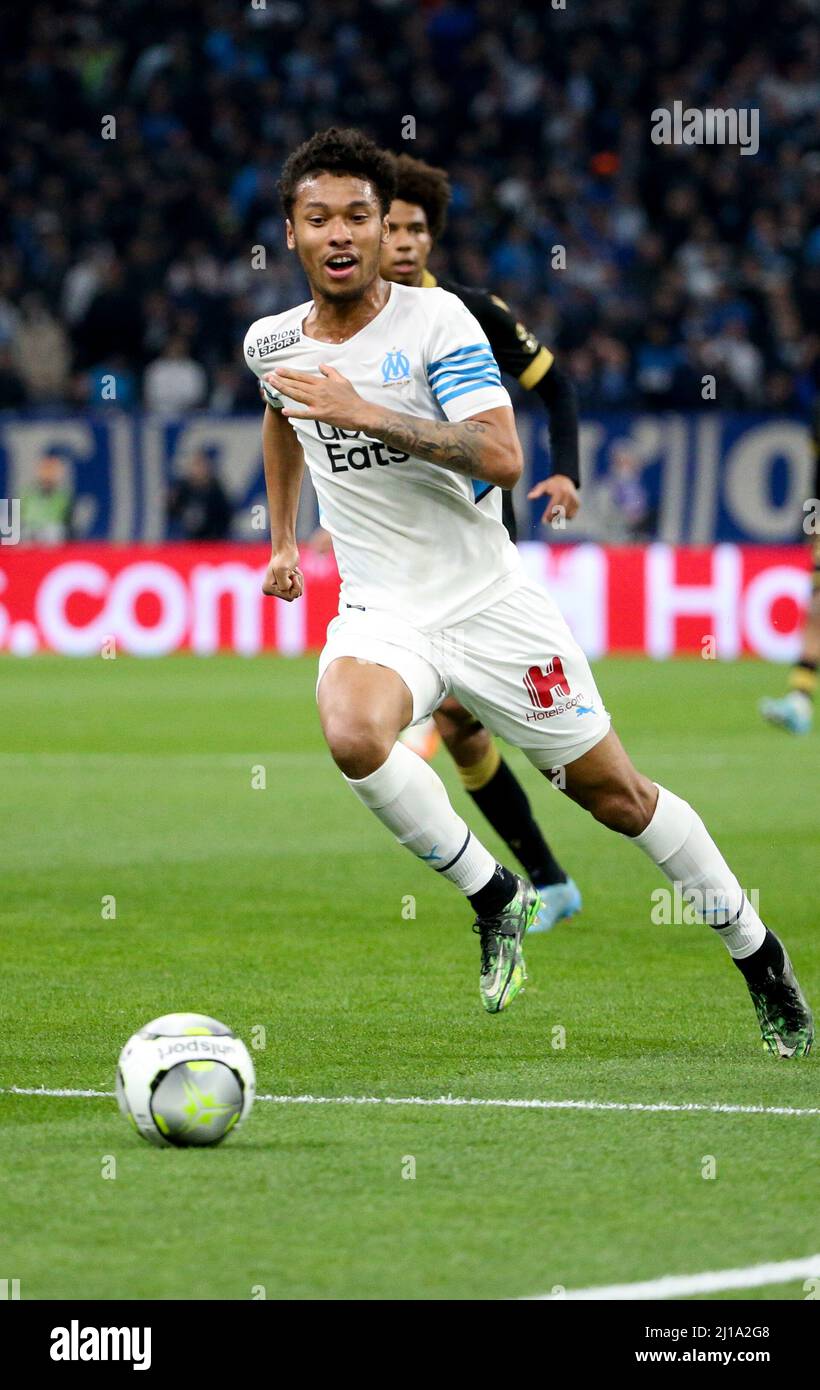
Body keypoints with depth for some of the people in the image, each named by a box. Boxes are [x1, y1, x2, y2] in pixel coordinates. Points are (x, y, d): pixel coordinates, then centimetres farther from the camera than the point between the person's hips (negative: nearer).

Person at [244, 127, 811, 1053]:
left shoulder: (435, 319, -13)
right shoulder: (271, 343, 2)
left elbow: (503, 458, -25)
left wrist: (365, 413, -30)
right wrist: (281, 539, 30)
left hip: (489, 604, -3)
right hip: (381, 615, 3)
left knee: (614, 795, 5)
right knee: (352, 733, -32)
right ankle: (494, 898, -11)